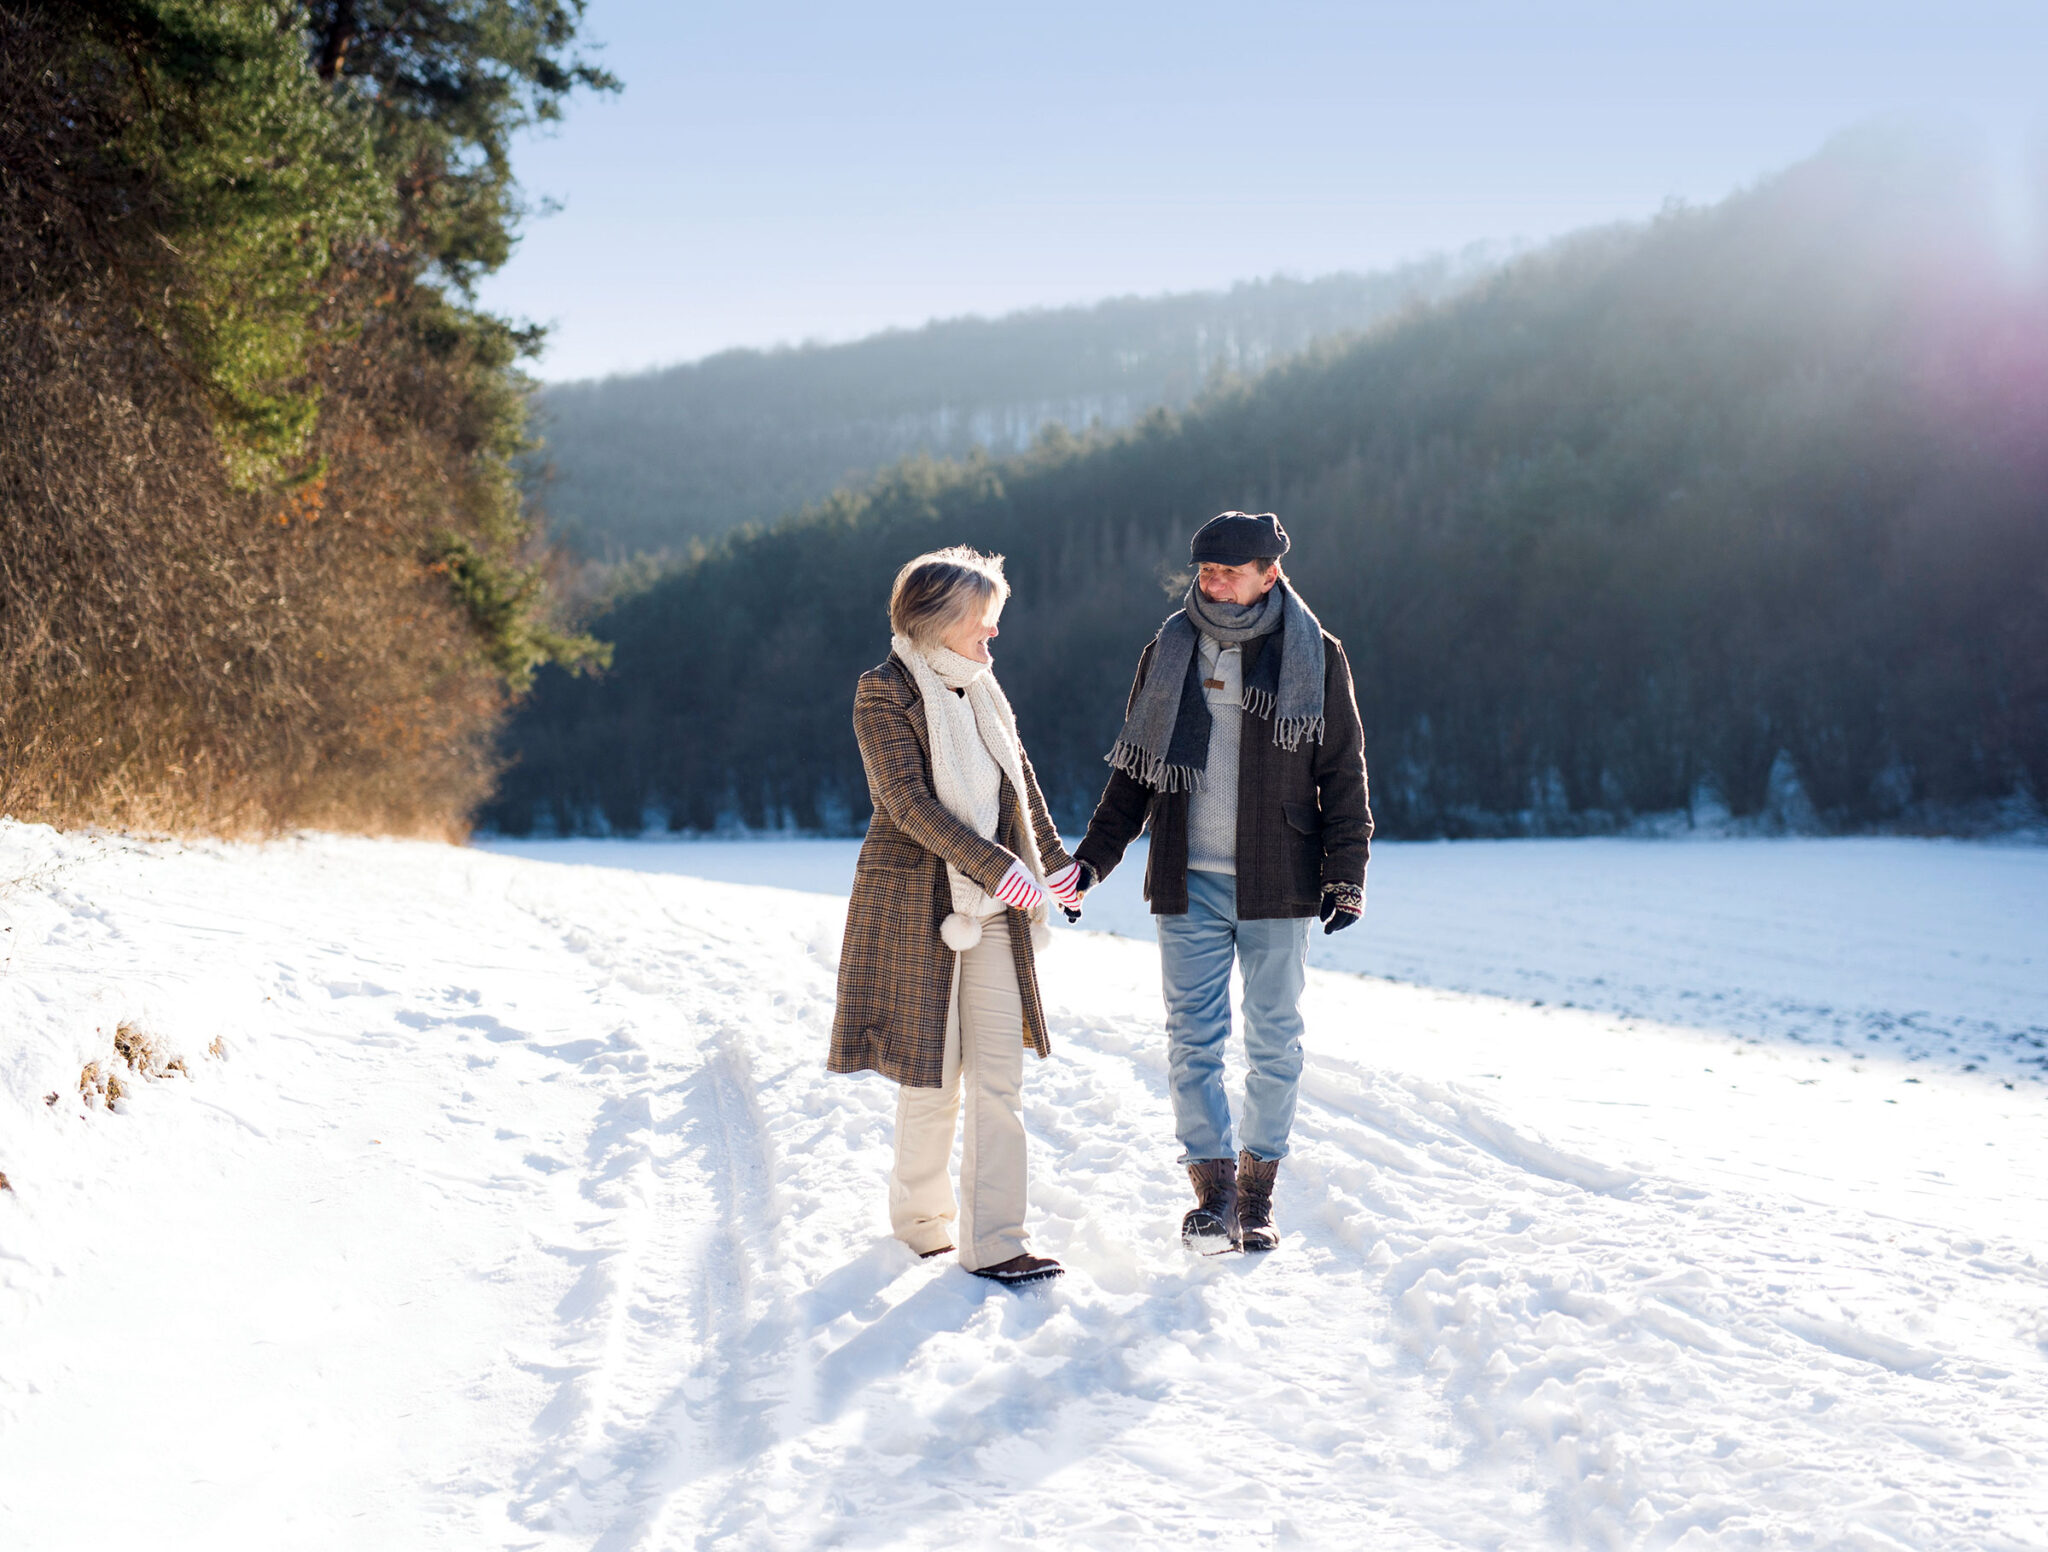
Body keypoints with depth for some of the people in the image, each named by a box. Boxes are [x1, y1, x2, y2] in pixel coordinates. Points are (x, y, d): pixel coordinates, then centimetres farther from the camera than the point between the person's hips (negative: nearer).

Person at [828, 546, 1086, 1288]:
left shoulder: (980, 687, 12)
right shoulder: (884, 692, -10)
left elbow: (1018, 778, 22)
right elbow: (909, 802, -18)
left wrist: (1055, 862, 23)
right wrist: (998, 867, -23)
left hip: (992, 909, 6)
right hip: (917, 905, -6)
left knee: (1000, 1077, -1)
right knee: (932, 1076, 4)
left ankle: (993, 1240, 0)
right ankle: (920, 1217, 25)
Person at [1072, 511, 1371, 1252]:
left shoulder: (1315, 657, 0)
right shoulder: (1168, 652, 6)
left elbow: (1344, 775, 3)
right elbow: (1134, 770, 13)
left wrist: (1345, 876, -5)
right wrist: (1093, 856, 6)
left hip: (1277, 886, -1)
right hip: (1189, 885, 2)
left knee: (1274, 1042, 6)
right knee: (1193, 1039, -2)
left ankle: (1258, 1190, 17)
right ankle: (1213, 1187, 4)